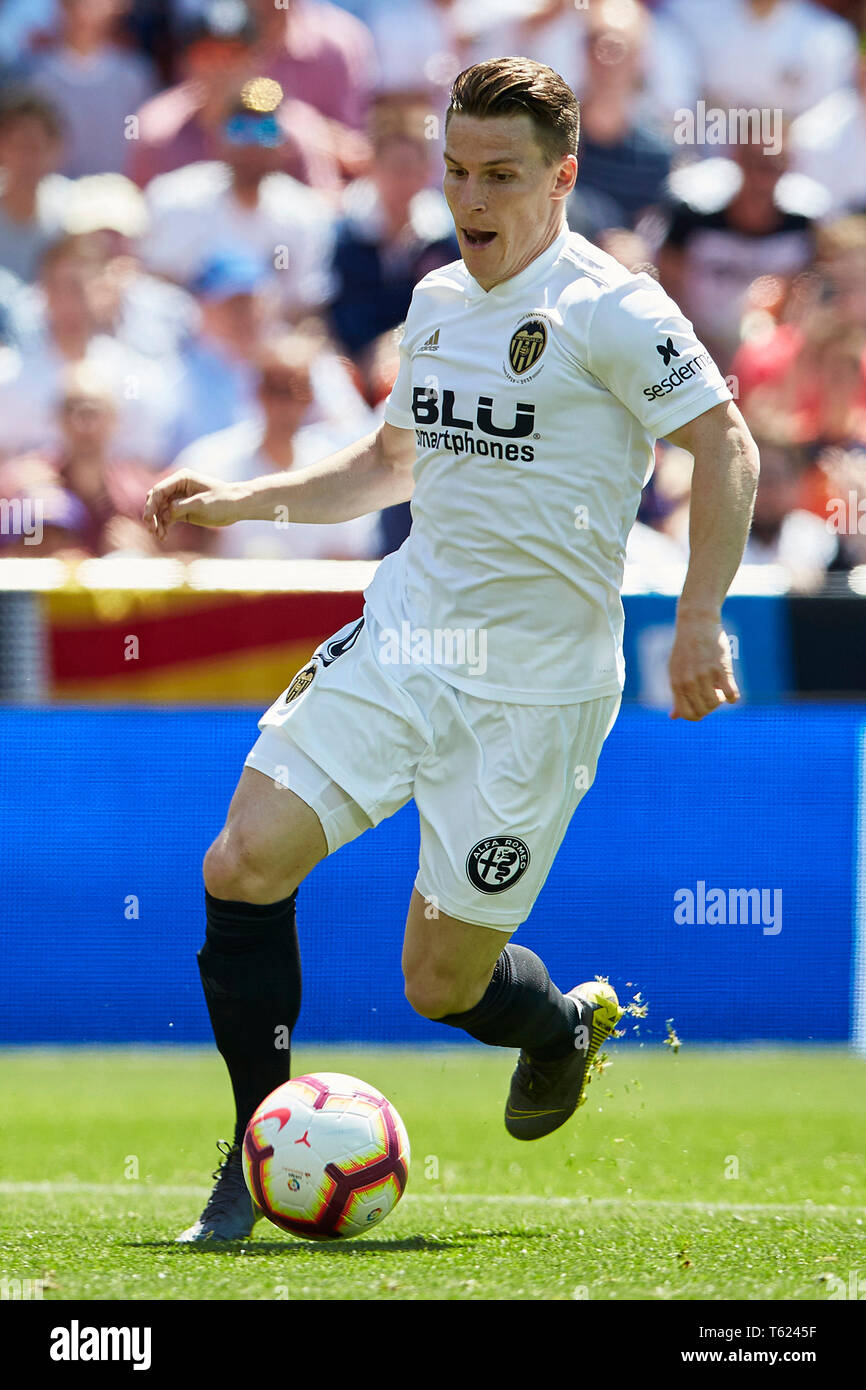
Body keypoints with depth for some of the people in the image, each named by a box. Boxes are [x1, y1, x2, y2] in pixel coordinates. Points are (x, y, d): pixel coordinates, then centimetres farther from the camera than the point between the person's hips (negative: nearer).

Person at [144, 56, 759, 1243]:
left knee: (442, 986, -2)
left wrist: (700, 619, -24)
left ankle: (570, 1022, 36)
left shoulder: (611, 310, -10)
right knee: (243, 866, -12)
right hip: (401, 643, 6)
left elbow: (726, 447, -13)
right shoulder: (436, 301, 12)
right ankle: (259, 1157, 3)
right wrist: (240, 501, 15)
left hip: (536, 687, -6)